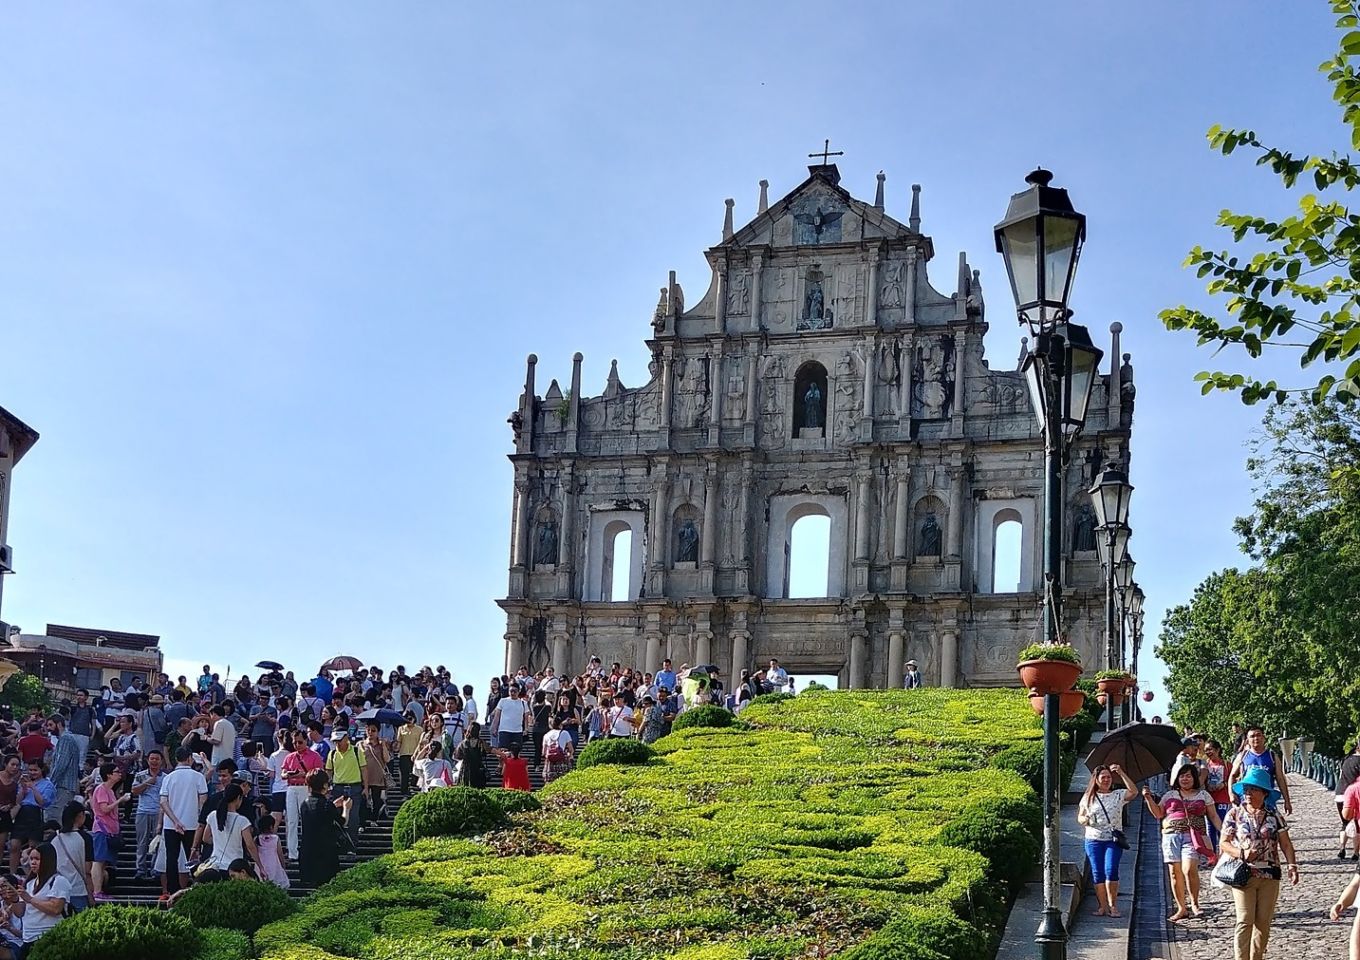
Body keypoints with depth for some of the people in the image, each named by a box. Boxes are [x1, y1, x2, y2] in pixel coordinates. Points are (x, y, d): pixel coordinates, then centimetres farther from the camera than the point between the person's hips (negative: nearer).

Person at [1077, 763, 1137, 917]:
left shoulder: (1118, 795, 8)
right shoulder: (1088, 797, 11)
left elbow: (1134, 792, -10)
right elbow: (1080, 817, 14)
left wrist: (1121, 773, -12)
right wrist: (1085, 820, -10)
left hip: (1113, 840, -2)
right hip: (1094, 840, 2)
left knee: (1111, 870, -15)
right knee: (1097, 873, 0)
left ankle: (1113, 905, -9)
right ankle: (1102, 906, 6)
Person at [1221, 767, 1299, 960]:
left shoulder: (1274, 817, 5)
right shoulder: (1234, 814, 1)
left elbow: (1286, 845, 3)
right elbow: (1223, 844, 1)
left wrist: (1292, 865, -13)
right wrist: (1241, 853, -17)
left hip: (1269, 875, 2)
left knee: (1263, 921, 6)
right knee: (1245, 921, -9)